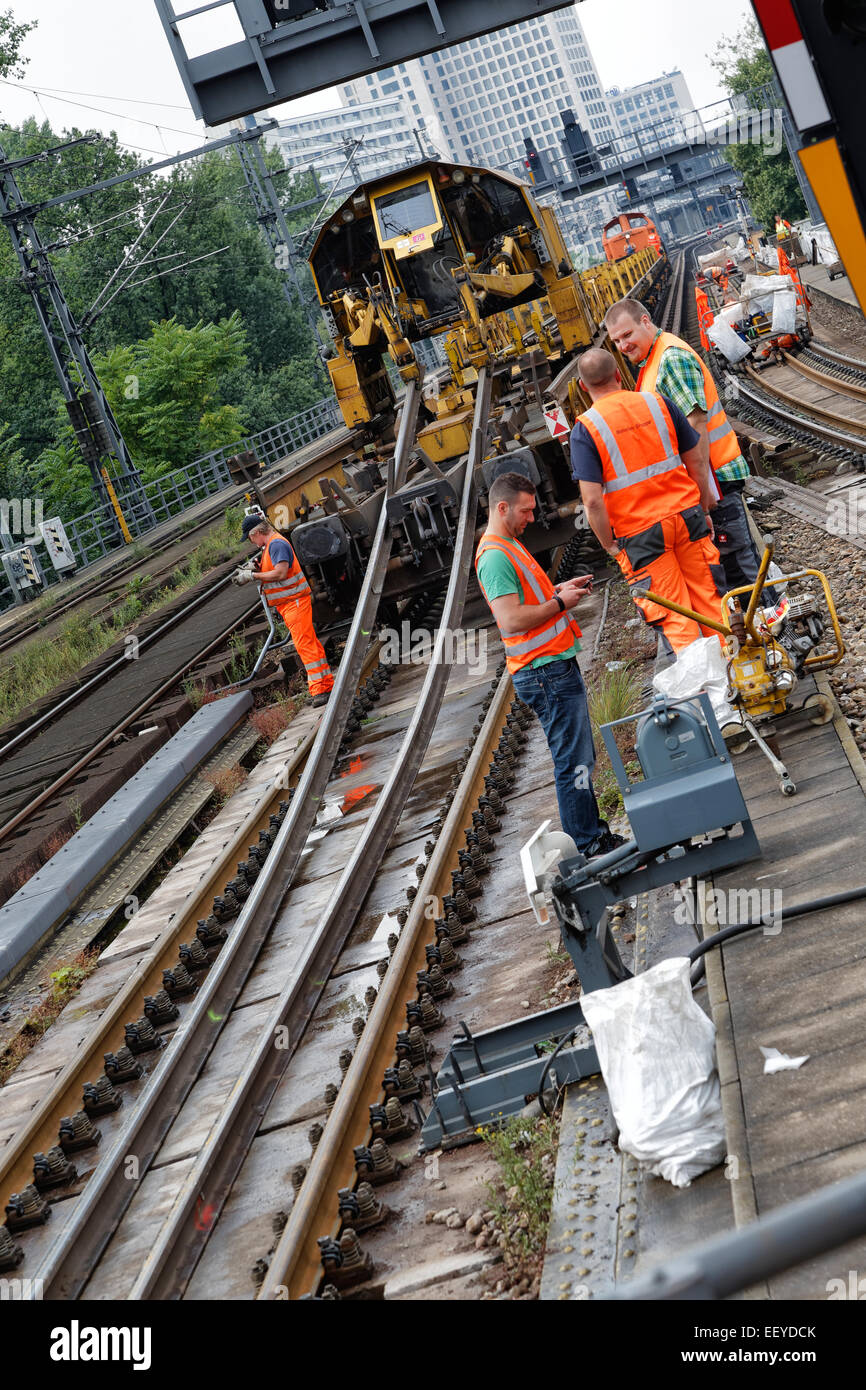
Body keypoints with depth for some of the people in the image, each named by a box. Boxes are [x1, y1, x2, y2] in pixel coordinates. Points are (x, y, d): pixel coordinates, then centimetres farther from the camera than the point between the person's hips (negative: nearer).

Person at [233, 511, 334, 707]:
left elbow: (280, 573, -25)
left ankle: (319, 689, -15)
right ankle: (327, 682, 16)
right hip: (287, 603, 11)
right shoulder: (269, 545, 17)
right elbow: (271, 572, 19)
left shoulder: (277, 544, -15)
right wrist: (254, 569, 2)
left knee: (305, 643, -13)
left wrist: (252, 576, -19)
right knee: (310, 642, 12)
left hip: (294, 601, -11)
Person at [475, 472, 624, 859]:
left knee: (580, 758, 15)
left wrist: (561, 588, 13)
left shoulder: (510, 545, 17)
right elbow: (511, 620, -25)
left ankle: (593, 833, 23)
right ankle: (587, 848, -1)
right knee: (574, 761, -7)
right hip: (546, 671, -11)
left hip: (557, 665, 11)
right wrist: (560, 602, -15)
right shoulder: (494, 557, -17)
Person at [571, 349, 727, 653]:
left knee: (674, 618, 6)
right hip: (686, 514, 3)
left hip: (639, 533, -3)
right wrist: (704, 510, 17)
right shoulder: (657, 402, 1)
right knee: (710, 600, 15)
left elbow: (593, 501, -15)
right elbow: (696, 460, 6)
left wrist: (610, 545, -2)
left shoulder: (585, 428, -9)